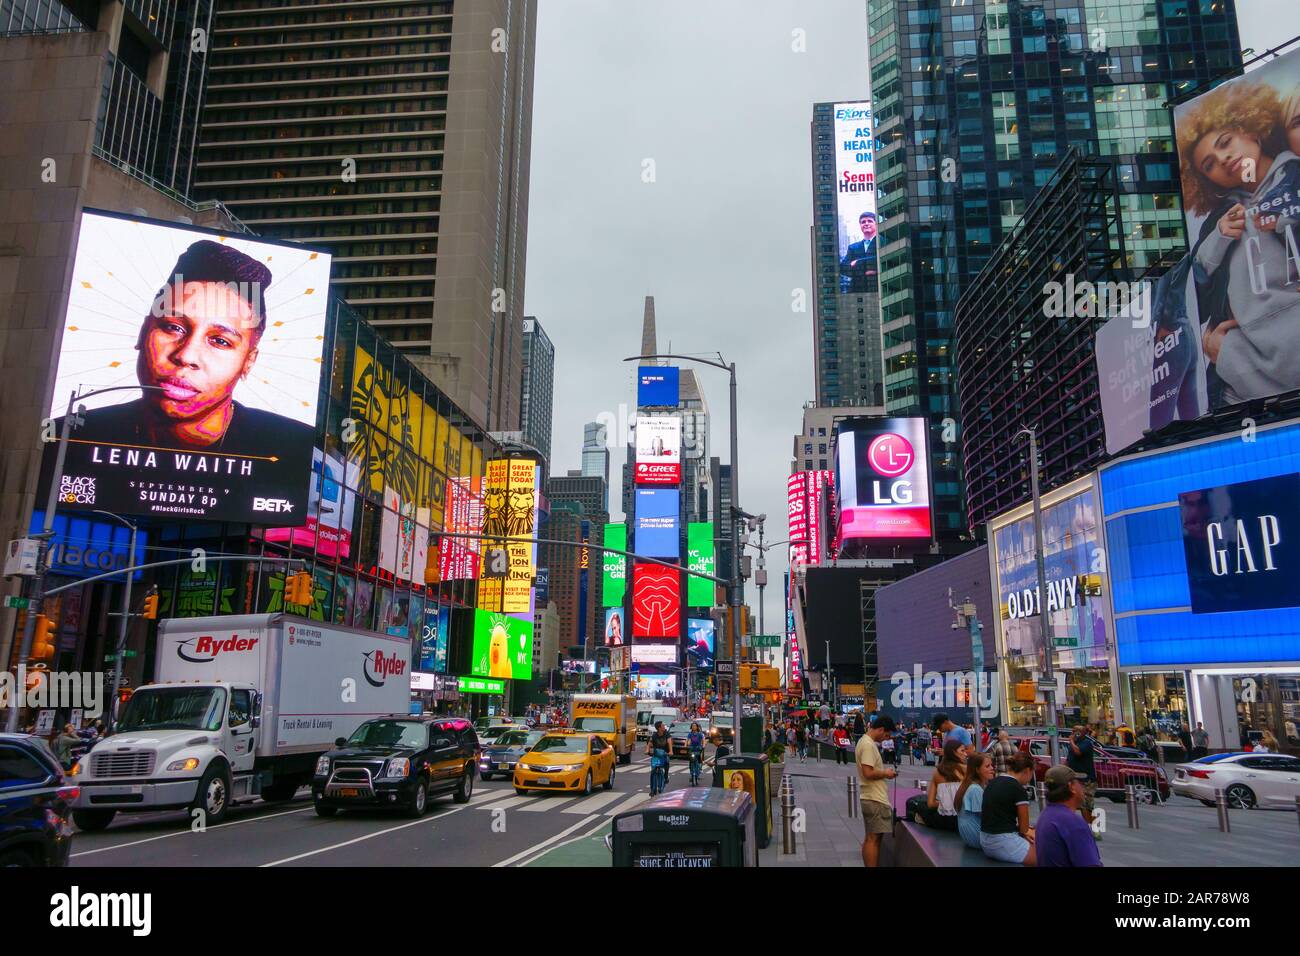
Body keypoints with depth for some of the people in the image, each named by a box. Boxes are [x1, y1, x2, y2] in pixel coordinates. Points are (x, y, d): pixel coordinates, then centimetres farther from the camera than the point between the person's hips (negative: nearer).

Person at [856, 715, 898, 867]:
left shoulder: (864, 741, 13)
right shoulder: (869, 745, -19)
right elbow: (868, 773, -26)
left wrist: (884, 771, 10)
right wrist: (885, 773, -11)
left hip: (870, 798, 10)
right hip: (875, 799, -10)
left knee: (870, 838, 15)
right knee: (873, 838, -6)